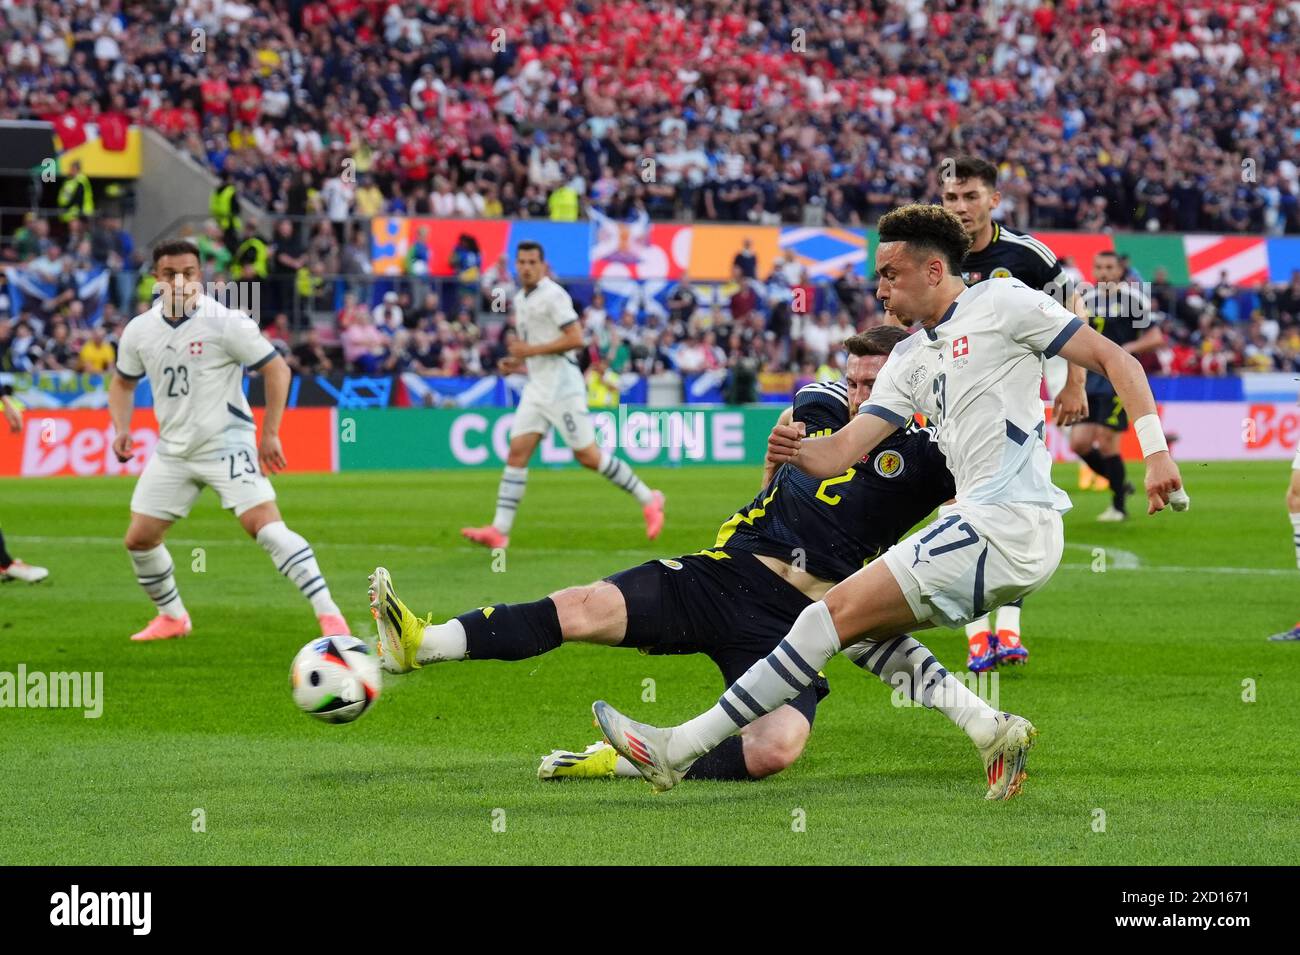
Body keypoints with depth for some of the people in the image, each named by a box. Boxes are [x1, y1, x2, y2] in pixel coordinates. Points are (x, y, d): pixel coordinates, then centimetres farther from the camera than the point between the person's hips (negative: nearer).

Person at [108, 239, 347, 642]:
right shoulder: (139, 331, 3)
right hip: (172, 450, 6)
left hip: (226, 442, -6)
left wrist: (269, 434, -12)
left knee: (264, 525, -21)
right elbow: (123, 382, 20)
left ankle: (329, 614, -23)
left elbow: (277, 369, -8)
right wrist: (121, 428, 2)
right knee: (139, 538, 6)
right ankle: (172, 618, 30)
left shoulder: (226, 322, -13)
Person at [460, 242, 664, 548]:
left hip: (562, 387, -8)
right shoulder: (521, 299, 15)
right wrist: (517, 362, 11)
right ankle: (499, 530, -6)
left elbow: (575, 338, -20)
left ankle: (648, 500, 11)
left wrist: (531, 350, -19)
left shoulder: (553, 295, -13)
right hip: (537, 388, 8)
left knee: (588, 456, -4)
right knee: (517, 453, -2)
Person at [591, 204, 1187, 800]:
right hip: (982, 523, 9)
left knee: (839, 612, -11)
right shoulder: (910, 357, 21)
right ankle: (989, 729, 2)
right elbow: (845, 449, 13)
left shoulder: (1003, 302, 0)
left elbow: (1116, 360, -2)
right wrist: (798, 450, -10)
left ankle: (680, 750, -11)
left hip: (1008, 523, -9)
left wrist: (1156, 452, -12)